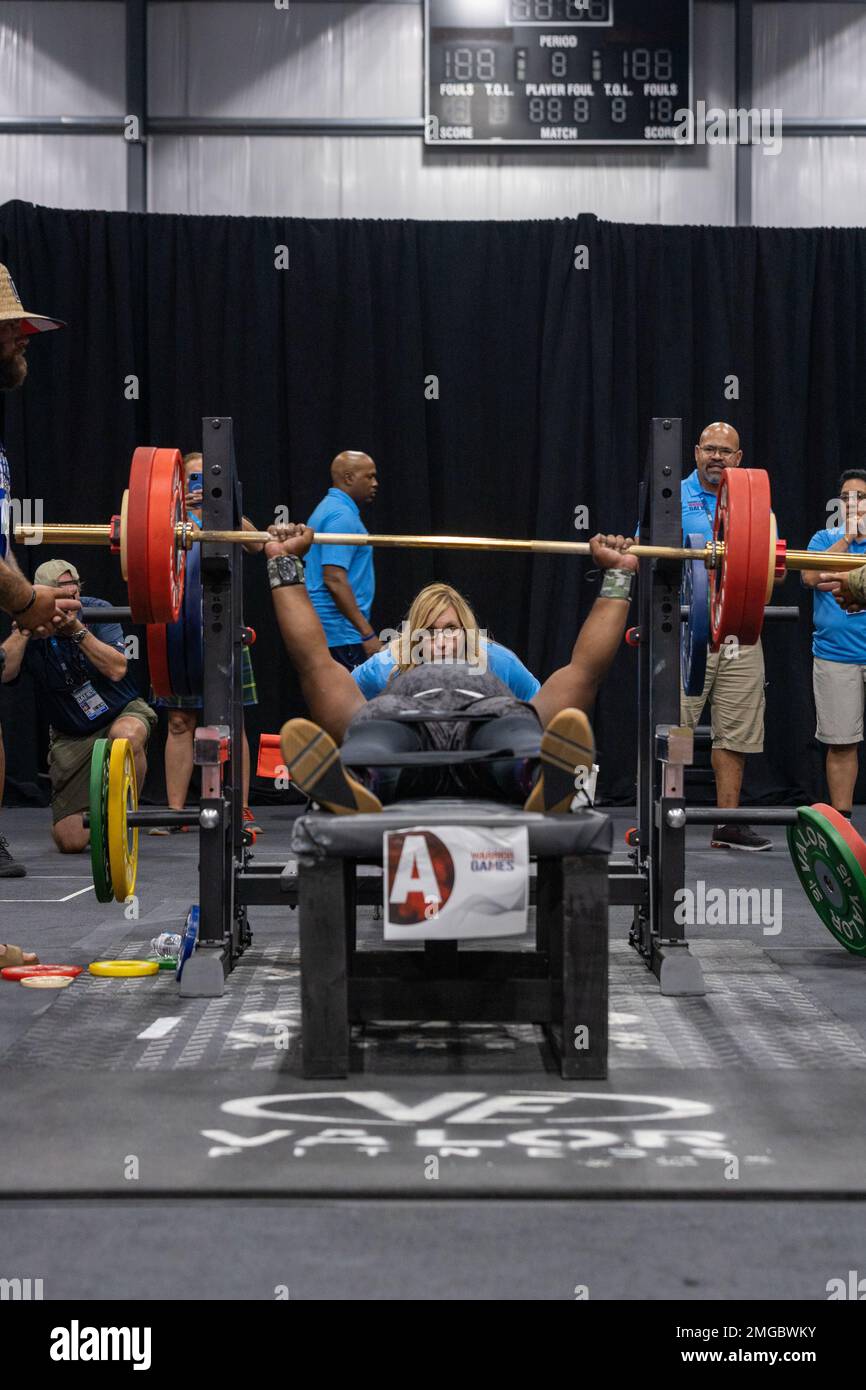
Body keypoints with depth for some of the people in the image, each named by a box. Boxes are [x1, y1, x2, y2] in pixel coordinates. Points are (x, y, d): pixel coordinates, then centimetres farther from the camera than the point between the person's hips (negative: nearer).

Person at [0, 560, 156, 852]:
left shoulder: (96, 611, -14)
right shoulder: (32, 630, -12)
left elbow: (117, 670, -26)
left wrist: (77, 630, -33)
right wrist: (25, 627, -34)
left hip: (121, 712, -1)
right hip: (71, 736, 1)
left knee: (126, 736, -42)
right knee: (70, 842, -8)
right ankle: (90, 803, 31)